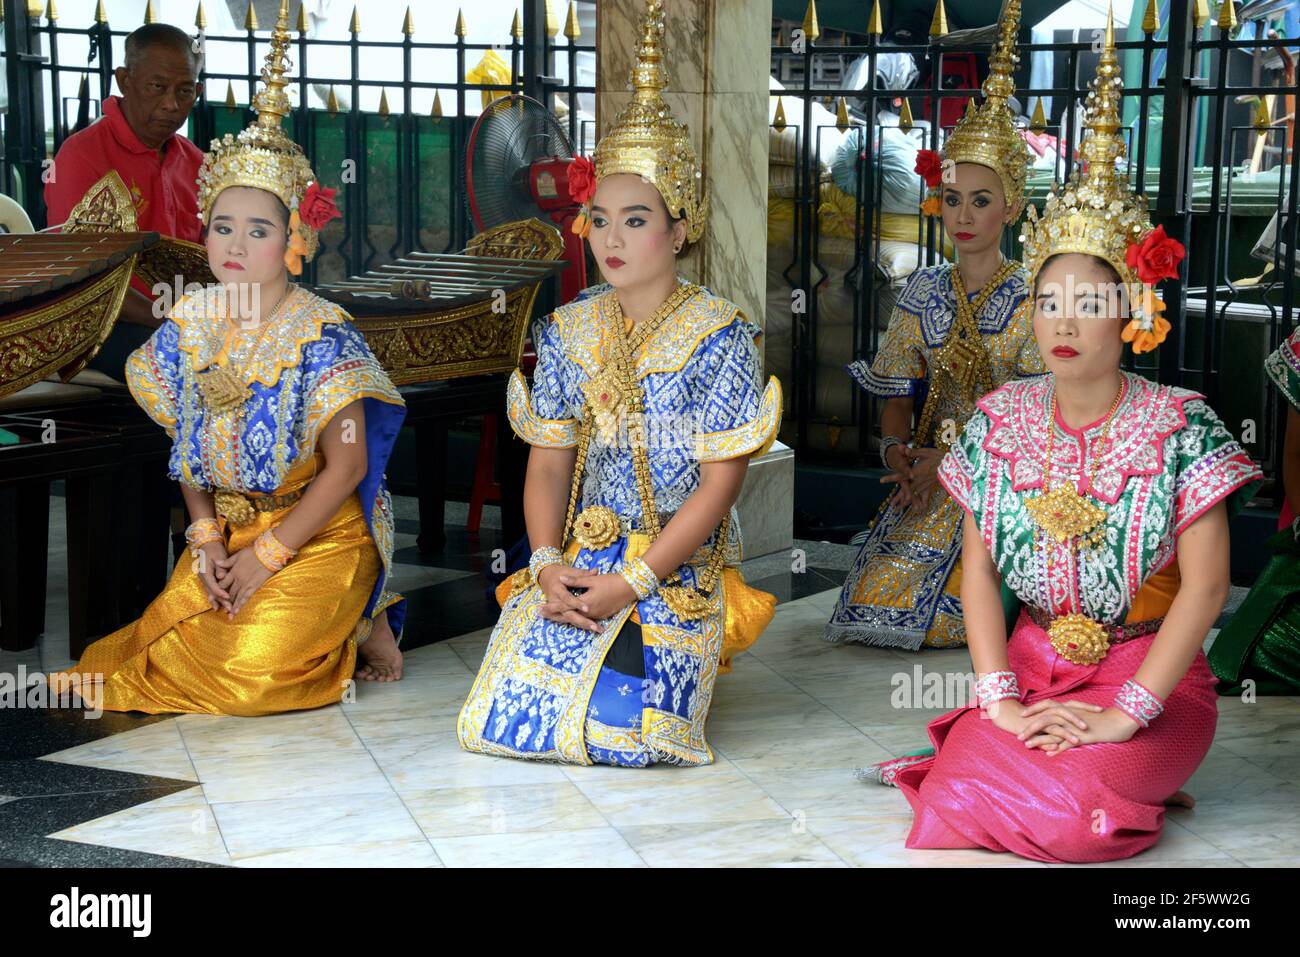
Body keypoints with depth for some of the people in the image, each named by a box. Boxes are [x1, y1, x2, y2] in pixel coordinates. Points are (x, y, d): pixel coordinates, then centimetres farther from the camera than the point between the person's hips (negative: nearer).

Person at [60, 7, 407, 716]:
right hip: (228, 532, 6)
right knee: (163, 637, -10)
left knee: (249, 672, -21)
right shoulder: (190, 325, 3)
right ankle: (336, 622, 11)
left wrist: (267, 554, -16)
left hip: (318, 535, -6)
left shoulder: (321, 336, -14)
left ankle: (359, 622, 9)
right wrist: (208, 539, -5)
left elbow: (346, 464, -14)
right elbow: (189, 446, 10)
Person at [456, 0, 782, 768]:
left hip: (676, 571, -4)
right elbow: (548, 461, 8)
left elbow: (720, 483, -11)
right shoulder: (570, 331, 8)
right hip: (578, 557, 4)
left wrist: (630, 582, -16)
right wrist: (549, 565, -10)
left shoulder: (720, 336, -7)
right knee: (499, 717, -14)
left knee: (617, 727, -22)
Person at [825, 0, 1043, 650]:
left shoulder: (1033, 298, -3)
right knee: (875, 599, -15)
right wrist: (897, 451, -11)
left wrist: (952, 455, -20)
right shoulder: (922, 293, 10)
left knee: (942, 609, -22)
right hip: (930, 470, 4)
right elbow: (898, 396, 10)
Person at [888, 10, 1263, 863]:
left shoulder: (1182, 427, -9)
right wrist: (999, 696, -10)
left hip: (1151, 678, -2)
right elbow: (978, 567, 2)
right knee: (953, 800, -23)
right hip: (1031, 670, 3)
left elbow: (1206, 585, -13)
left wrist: (1127, 711, -19)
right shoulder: (1000, 422, 3)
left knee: (1064, 813, -27)